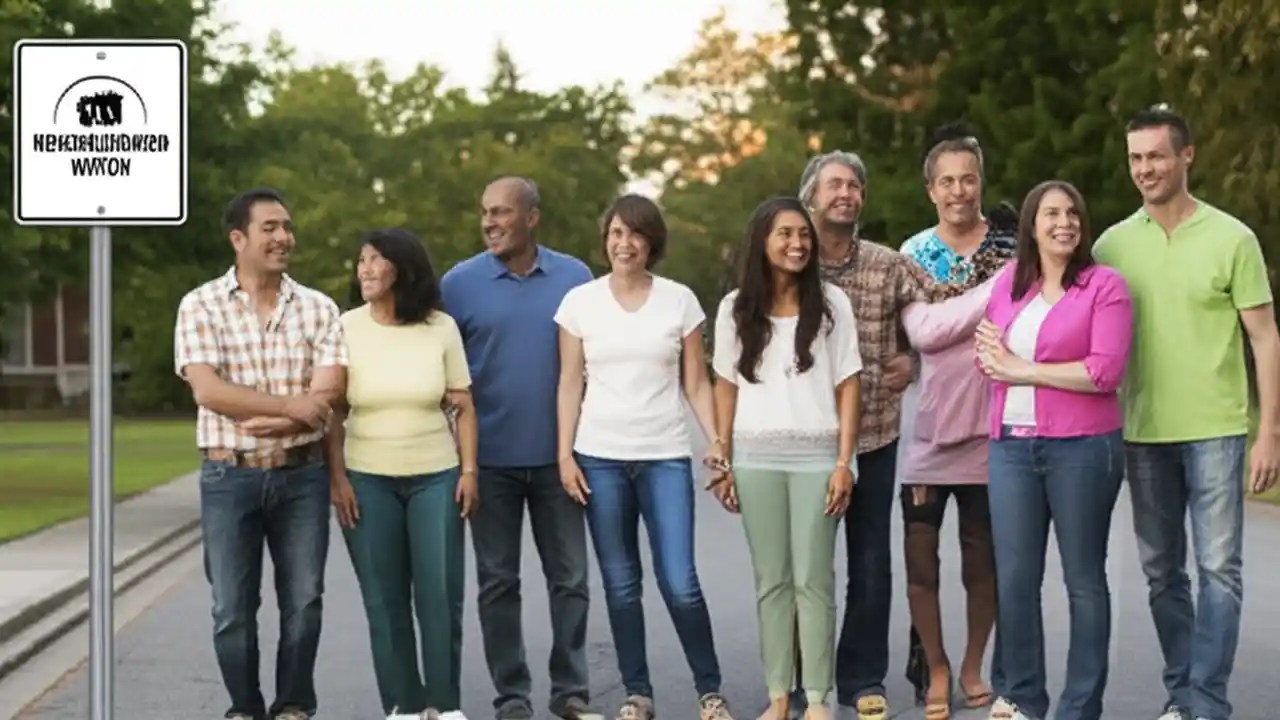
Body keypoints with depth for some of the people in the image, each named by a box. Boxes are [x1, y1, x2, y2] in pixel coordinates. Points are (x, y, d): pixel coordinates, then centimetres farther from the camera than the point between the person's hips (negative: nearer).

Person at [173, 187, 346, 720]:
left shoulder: (318, 308, 4)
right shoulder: (201, 306, -2)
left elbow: (328, 392, -6)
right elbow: (208, 391, -13)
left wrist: (276, 424, -19)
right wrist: (291, 405, -16)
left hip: (302, 475, 2)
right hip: (229, 477, -2)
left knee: (303, 601, 5)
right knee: (233, 608, 4)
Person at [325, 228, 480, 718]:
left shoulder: (441, 328, 0)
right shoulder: (346, 329, -1)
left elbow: (463, 407, 3)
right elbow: (333, 413, 0)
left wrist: (469, 470, -3)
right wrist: (337, 478, -6)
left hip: (436, 476, 0)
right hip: (368, 479, 0)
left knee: (440, 594, -1)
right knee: (384, 598, 3)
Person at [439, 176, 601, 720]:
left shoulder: (574, 277, 1)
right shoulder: (459, 283, -2)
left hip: (557, 455, 1)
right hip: (490, 458, 0)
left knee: (569, 577, 5)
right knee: (498, 581, 6)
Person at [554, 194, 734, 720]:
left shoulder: (680, 300, 4)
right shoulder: (580, 301, 4)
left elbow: (696, 383, 6)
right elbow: (570, 384, 6)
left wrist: (717, 439, -6)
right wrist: (564, 455, -1)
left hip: (666, 457, -1)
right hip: (601, 457, 1)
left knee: (680, 583, -8)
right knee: (621, 584, 4)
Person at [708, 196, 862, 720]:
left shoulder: (831, 303, 2)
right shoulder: (736, 308, 6)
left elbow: (847, 386, 1)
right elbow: (726, 387, 9)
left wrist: (844, 462, -5)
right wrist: (722, 461, 4)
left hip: (815, 455, -2)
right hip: (755, 457, 2)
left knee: (813, 579, -2)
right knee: (771, 580, 5)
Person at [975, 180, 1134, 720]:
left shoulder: (1105, 286, -4)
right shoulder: (1010, 280, 12)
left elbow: (1105, 371, -13)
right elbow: (989, 353, 18)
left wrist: (1024, 370, -8)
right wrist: (992, 355, -6)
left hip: (1081, 448, -4)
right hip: (1011, 447, 4)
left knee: (1083, 580, 4)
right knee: (1014, 578, 5)